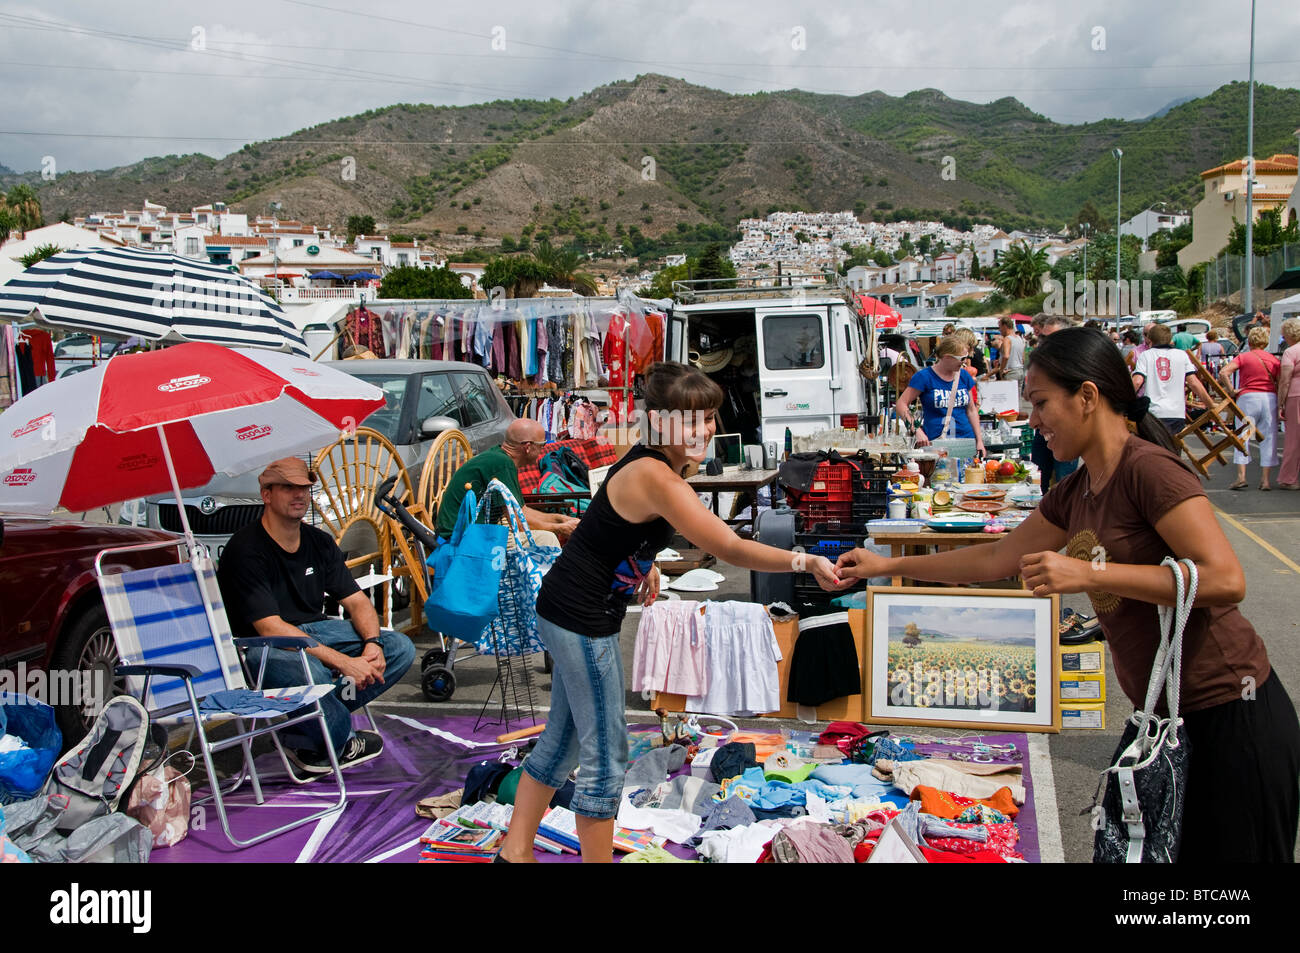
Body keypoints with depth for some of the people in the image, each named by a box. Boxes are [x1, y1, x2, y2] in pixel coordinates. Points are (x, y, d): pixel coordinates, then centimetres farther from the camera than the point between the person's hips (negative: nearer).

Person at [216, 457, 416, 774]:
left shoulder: (319, 542, 7)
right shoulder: (246, 550, -17)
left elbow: (357, 600, 7)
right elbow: (271, 628, -24)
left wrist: (373, 644, -16)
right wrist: (344, 662, -29)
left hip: (313, 629, 8)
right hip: (259, 645, -8)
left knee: (401, 648, -6)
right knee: (308, 671, -39)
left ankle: (306, 732, -10)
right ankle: (341, 743, -5)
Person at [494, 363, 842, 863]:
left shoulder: (649, 462, 4)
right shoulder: (656, 477, -25)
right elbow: (731, 549, -29)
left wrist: (643, 562, 15)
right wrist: (805, 561, -31)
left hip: (568, 611, 10)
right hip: (582, 618, -10)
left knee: (564, 738, 20)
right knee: (605, 755, 2)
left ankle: (515, 851, 34)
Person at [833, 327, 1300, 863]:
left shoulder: (1147, 468, -19)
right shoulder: (1075, 494, 7)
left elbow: (1225, 579, -27)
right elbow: (996, 560, 16)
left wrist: (1089, 573, -27)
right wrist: (885, 566, 18)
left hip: (1230, 715, -9)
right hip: (1168, 717, 9)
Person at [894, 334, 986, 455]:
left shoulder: (964, 376, 12)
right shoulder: (924, 376, -4)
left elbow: (971, 410, 19)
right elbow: (901, 404, -8)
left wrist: (979, 441, 13)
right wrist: (917, 430, -20)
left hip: (966, 438, 5)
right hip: (934, 441, -4)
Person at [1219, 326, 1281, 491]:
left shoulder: (1243, 357, 1)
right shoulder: (1274, 359, 8)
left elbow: (1223, 373, -13)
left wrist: (1231, 390, -4)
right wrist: (1280, 403, 10)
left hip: (1248, 397, -2)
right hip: (1270, 398, 2)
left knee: (1243, 436, 5)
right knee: (1268, 438, 6)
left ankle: (1241, 476, -4)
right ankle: (1265, 480, 5)